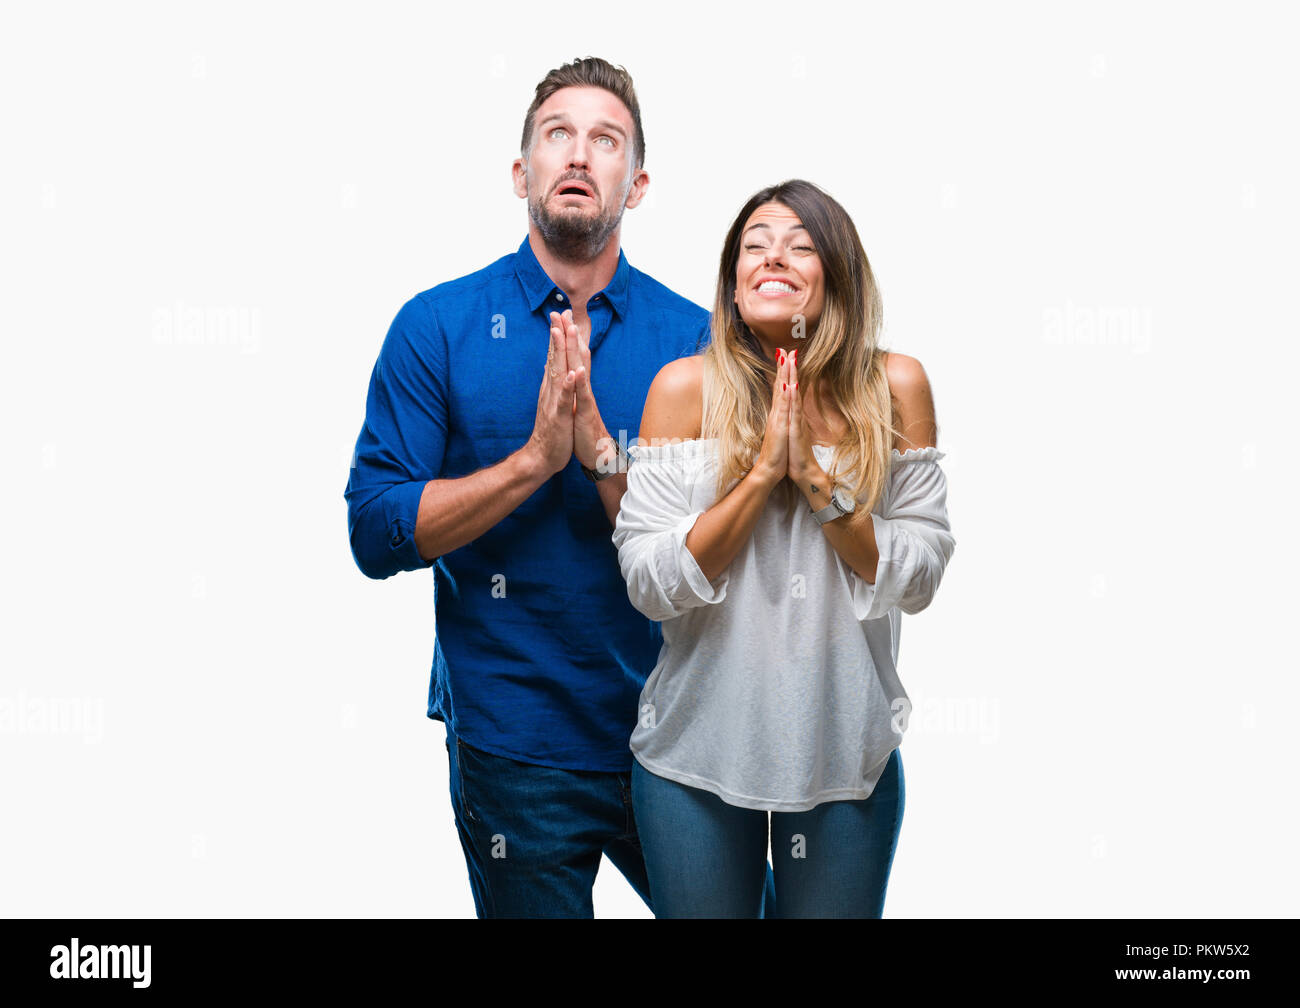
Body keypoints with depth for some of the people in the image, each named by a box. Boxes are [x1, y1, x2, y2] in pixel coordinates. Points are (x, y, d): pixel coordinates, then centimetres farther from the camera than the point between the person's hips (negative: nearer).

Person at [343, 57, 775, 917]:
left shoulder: (691, 336, -1)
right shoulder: (437, 326, -4)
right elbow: (376, 533, -10)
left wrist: (602, 452, -21)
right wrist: (535, 458, -20)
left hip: (667, 732, 2)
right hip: (514, 743, -2)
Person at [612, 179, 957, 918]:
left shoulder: (895, 387, -5)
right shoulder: (686, 387, -8)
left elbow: (919, 579, -6)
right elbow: (649, 584, -12)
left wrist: (817, 479, -19)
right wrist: (762, 470, -20)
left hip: (849, 754, 1)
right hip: (697, 749, 0)